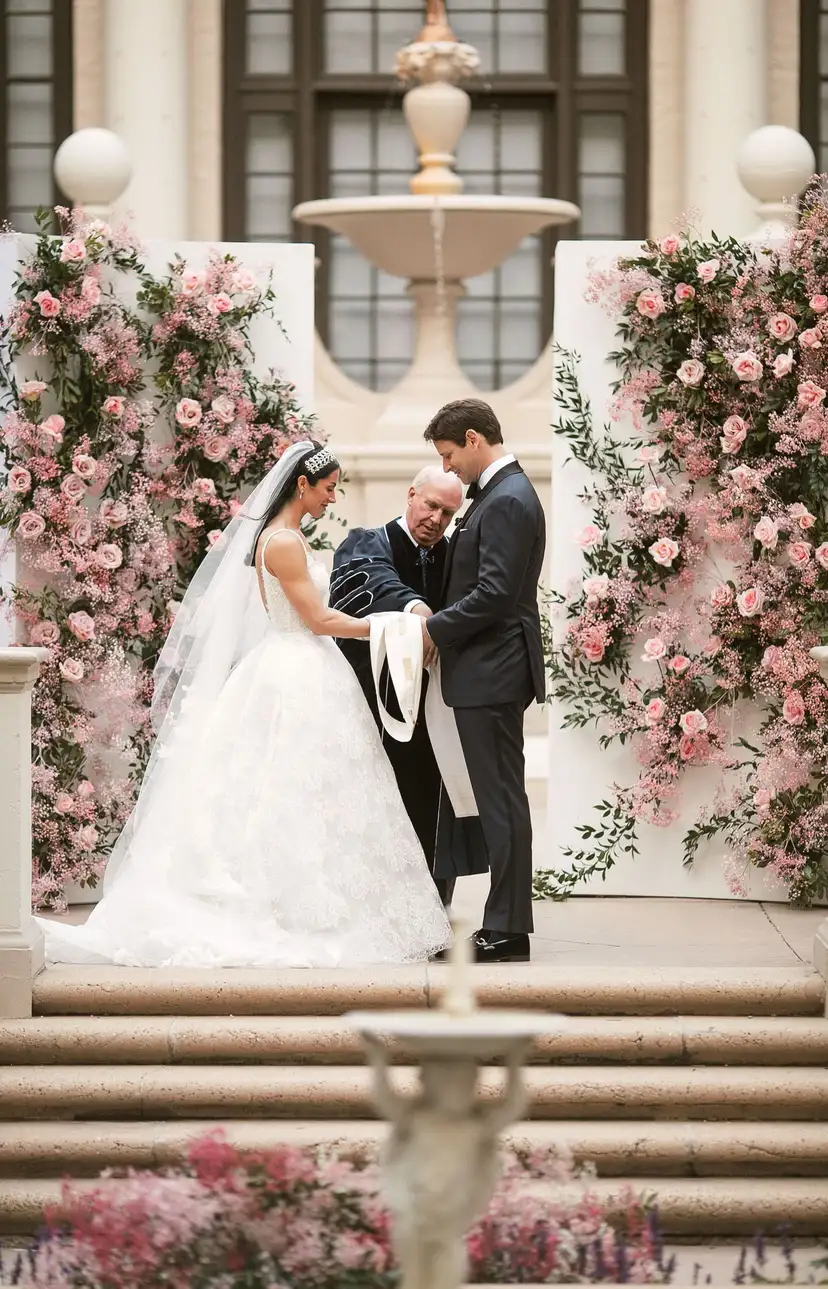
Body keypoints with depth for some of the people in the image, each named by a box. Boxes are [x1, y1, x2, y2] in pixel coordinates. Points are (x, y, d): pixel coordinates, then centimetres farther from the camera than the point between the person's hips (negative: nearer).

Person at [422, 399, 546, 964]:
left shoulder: (507, 502, -17)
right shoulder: (503, 492, 15)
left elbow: (493, 595, -23)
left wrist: (436, 630, -13)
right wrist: (441, 626, 10)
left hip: (492, 674, -10)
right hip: (489, 670, 10)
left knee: (502, 800, -6)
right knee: (497, 796, 12)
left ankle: (509, 933, -2)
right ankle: (503, 924, 17)